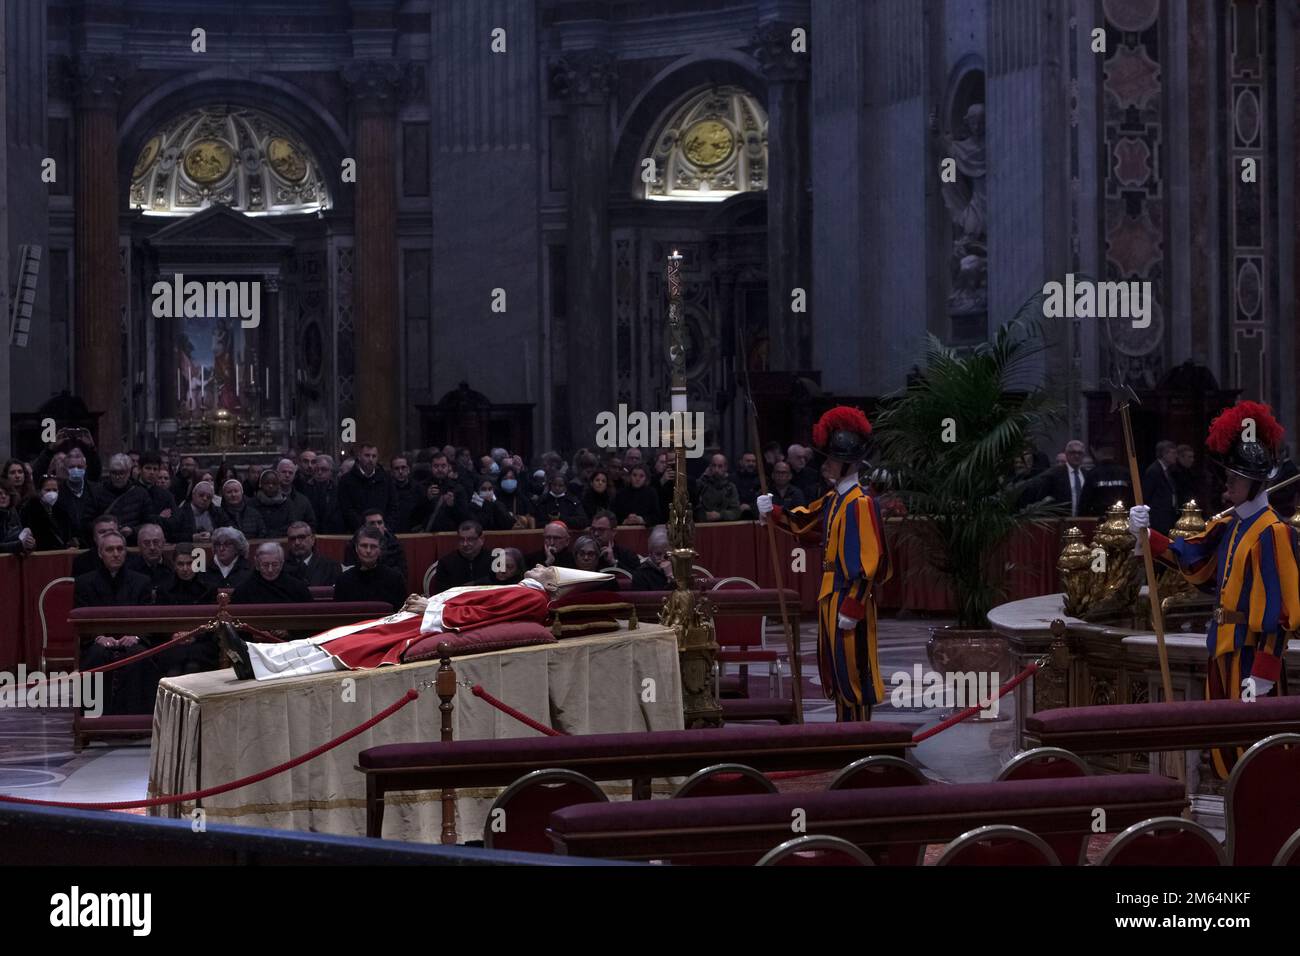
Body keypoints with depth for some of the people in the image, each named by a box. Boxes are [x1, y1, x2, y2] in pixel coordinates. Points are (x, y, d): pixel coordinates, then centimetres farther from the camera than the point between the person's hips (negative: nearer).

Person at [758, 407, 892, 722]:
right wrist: (774, 512, 10)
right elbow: (803, 520, 29)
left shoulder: (860, 504, -18)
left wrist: (852, 609, -22)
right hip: (831, 597, 10)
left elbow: (868, 563, -22)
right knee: (835, 669, 16)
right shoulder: (833, 499, 10)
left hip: (849, 600, -10)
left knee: (853, 671, -3)